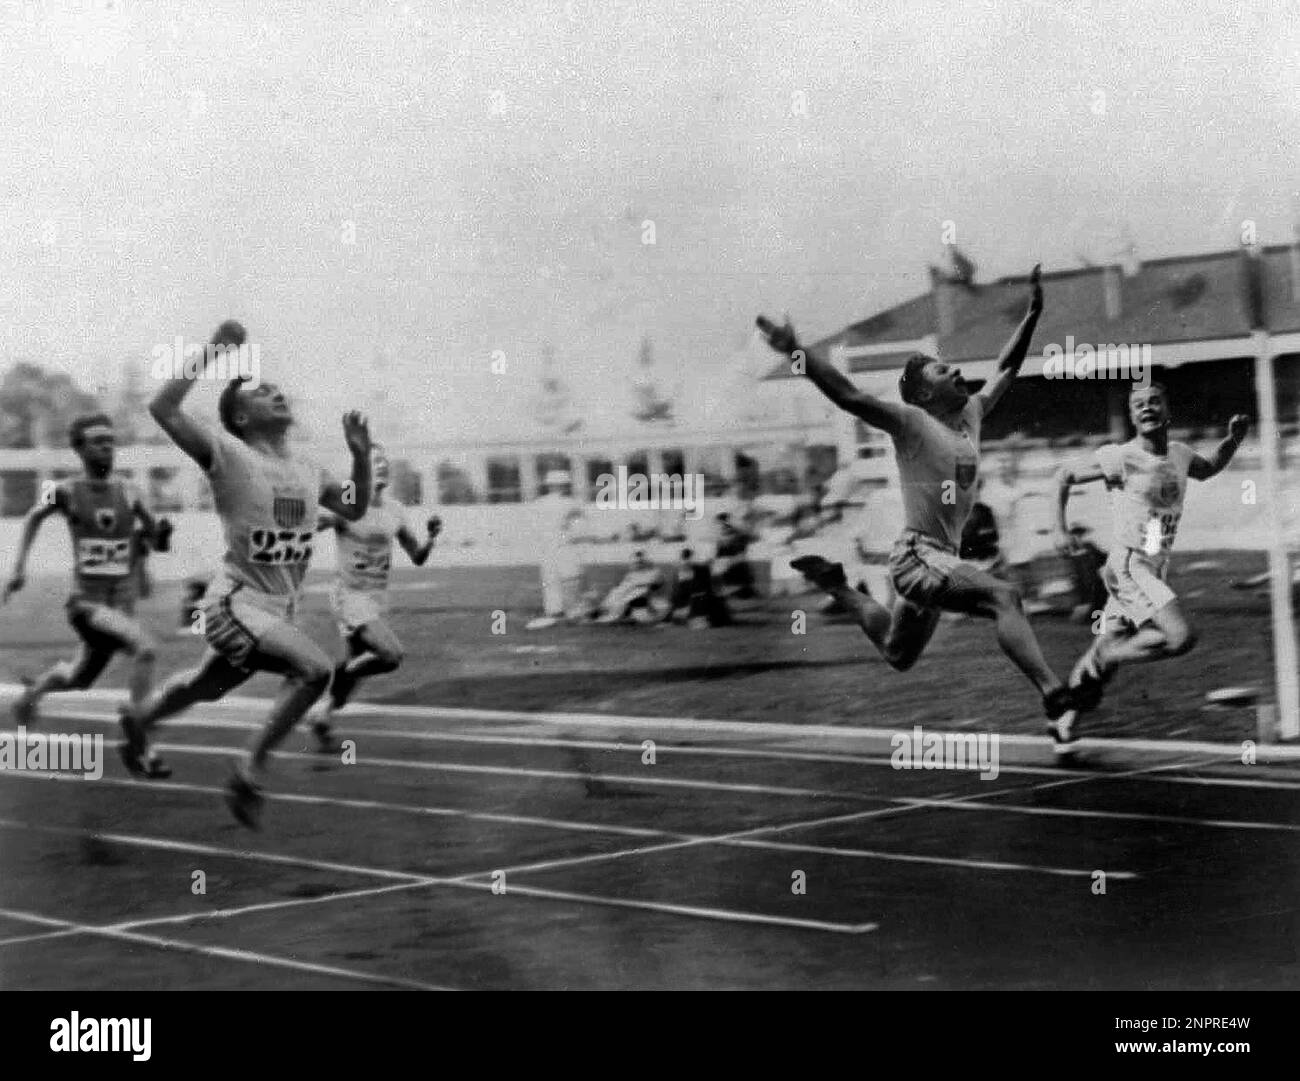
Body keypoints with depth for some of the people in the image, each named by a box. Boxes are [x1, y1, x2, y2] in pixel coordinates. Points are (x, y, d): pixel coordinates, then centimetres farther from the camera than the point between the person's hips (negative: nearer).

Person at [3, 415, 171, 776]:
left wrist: (162, 532, -12)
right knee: (145, 648, -26)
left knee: (80, 678, 20)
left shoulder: (129, 492, 1)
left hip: (123, 605, 4)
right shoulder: (67, 492, -6)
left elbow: (157, 540, 10)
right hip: (86, 601, -4)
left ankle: (35, 690, 54)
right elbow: (34, 519, 15)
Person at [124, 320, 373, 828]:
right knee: (315, 667, -27)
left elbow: (355, 510, 21)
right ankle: (250, 770, -15)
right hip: (236, 603, -7)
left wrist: (361, 456, 5)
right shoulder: (230, 456, -13)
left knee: (205, 686, 26)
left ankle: (139, 718, 56)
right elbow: (163, 409, -24)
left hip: (279, 610, 7)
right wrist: (211, 354, -24)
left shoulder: (307, 470, 7)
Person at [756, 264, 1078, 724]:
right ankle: (1055, 695, -36)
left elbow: (1007, 370, 23)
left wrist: (1032, 314, 20)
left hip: (944, 556, 9)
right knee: (1004, 597, -29)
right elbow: (851, 397, -24)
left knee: (897, 656, 23)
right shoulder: (912, 423, -12)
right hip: (918, 554, -9)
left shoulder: (972, 414, 9)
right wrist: (797, 352, -33)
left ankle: (836, 585, 39)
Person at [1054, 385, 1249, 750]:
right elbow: (1065, 475, 1)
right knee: (1181, 637, -24)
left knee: (1108, 654, 12)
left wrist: (1233, 441, 14)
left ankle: (1066, 723, 24)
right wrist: (1060, 529, -6)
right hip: (1129, 566, -7)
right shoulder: (1119, 458, -11)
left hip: (1156, 569, 7)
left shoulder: (1180, 454, 8)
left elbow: (1208, 469, 31)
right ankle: (1098, 659, -8)